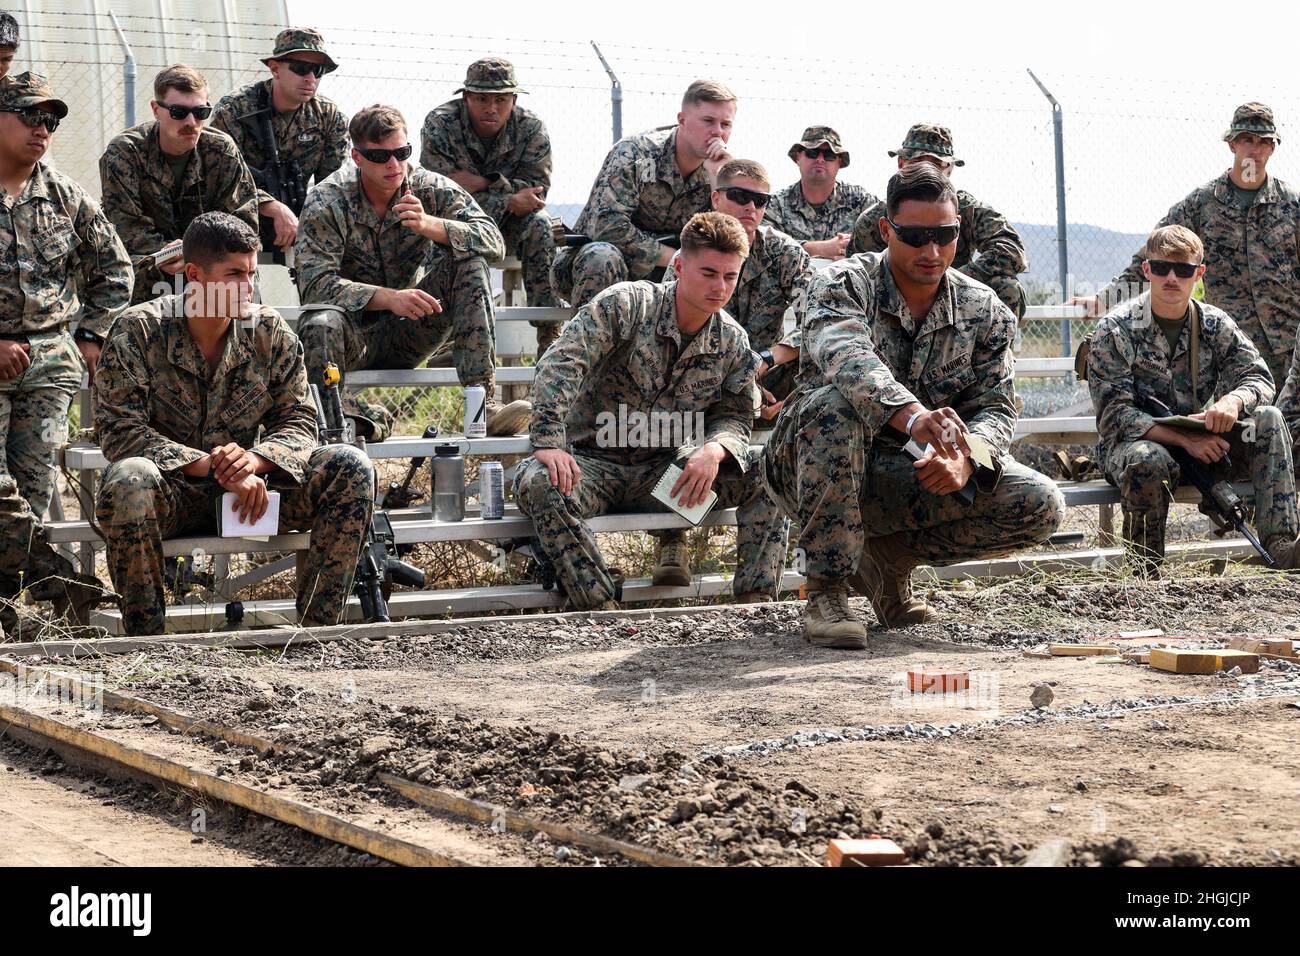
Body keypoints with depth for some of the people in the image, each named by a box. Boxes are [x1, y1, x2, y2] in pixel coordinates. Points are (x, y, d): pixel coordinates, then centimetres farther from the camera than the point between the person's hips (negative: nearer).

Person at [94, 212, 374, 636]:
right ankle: (145, 637, -23)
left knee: (350, 468, -16)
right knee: (129, 478, -39)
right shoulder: (138, 331, -11)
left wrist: (253, 459, -24)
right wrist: (211, 467, -28)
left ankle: (319, 629, -16)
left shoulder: (269, 331, -1)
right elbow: (120, 429, -18)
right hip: (173, 491, -4)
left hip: (248, 487, 4)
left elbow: (298, 421, 0)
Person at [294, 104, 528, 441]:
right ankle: (363, 417, -12)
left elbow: (494, 241, -12)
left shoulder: (431, 189, -3)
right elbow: (315, 283, -22)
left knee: (468, 261, -18)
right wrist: (390, 297, -34)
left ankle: (481, 399, -26)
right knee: (320, 326, -38)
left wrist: (429, 225, -30)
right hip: (357, 331, -3)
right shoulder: (327, 202, -11)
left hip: (409, 333, 3)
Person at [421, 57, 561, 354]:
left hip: (509, 225, 2)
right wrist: (509, 200, -31)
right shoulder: (439, 125, -18)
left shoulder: (531, 128, -12)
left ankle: (551, 334, -26)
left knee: (539, 226, -29)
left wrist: (483, 182, -29)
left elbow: (536, 191, -18)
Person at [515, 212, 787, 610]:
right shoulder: (626, 305, -12)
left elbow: (733, 417, 5)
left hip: (664, 472, 4)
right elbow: (560, 365, -22)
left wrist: (714, 451, -21)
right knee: (538, 484, -38)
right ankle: (603, 613, -37)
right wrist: (549, 443, -35)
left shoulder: (734, 343, 4)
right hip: (590, 461, -4)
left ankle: (756, 604, -17)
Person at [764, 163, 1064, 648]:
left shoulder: (986, 312, 3)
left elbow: (995, 407, -3)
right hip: (817, 472, -3)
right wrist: (912, 415, -54)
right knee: (835, 402, -38)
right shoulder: (841, 284, -12)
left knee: (1041, 506, -16)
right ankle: (826, 591, -27)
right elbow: (846, 358, -33)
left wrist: (965, 457, -28)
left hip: (912, 478, 4)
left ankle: (887, 554, 2)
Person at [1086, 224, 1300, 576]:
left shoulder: (1215, 325, 4)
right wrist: (1185, 439, -28)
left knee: (1267, 419, -18)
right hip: (1135, 441, -4)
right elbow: (1115, 413, -17)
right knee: (1148, 461, -40)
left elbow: (1257, 377, -3)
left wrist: (1233, 400, -29)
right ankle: (1147, 575, -21)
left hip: (1201, 442, 4)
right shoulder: (1115, 330, -9)